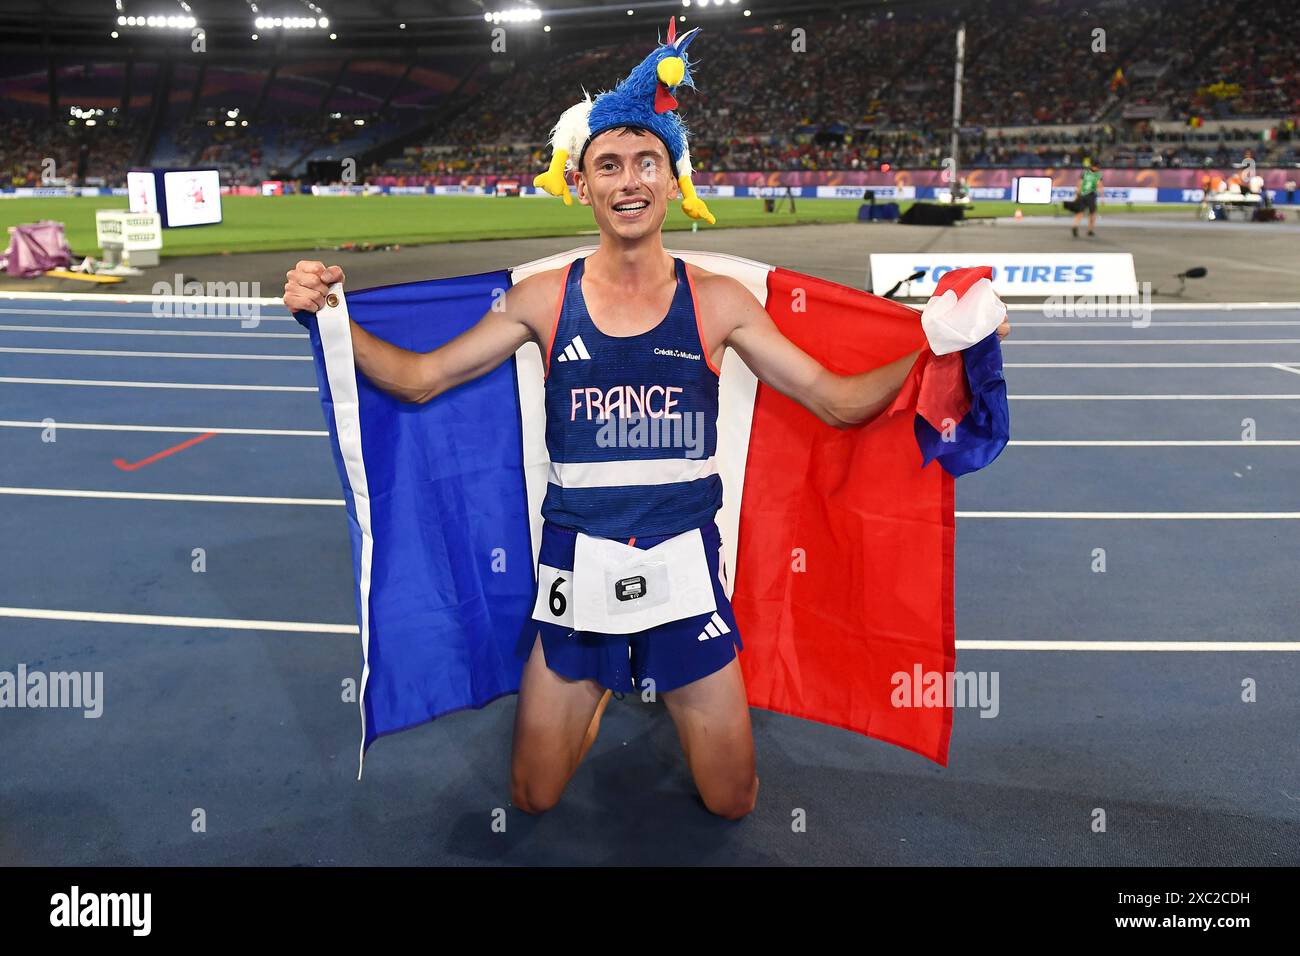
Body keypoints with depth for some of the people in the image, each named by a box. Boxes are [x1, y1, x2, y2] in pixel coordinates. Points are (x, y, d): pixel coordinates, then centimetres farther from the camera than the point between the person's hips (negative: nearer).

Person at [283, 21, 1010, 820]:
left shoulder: (718, 302, -3)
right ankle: (600, 692, 42)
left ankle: (669, 688, 42)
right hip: (578, 565, 1)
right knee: (533, 799, 12)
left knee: (732, 802, 11)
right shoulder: (543, 298, -3)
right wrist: (334, 317, -12)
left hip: (685, 563, 0)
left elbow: (838, 401, -1)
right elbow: (419, 378, 1)